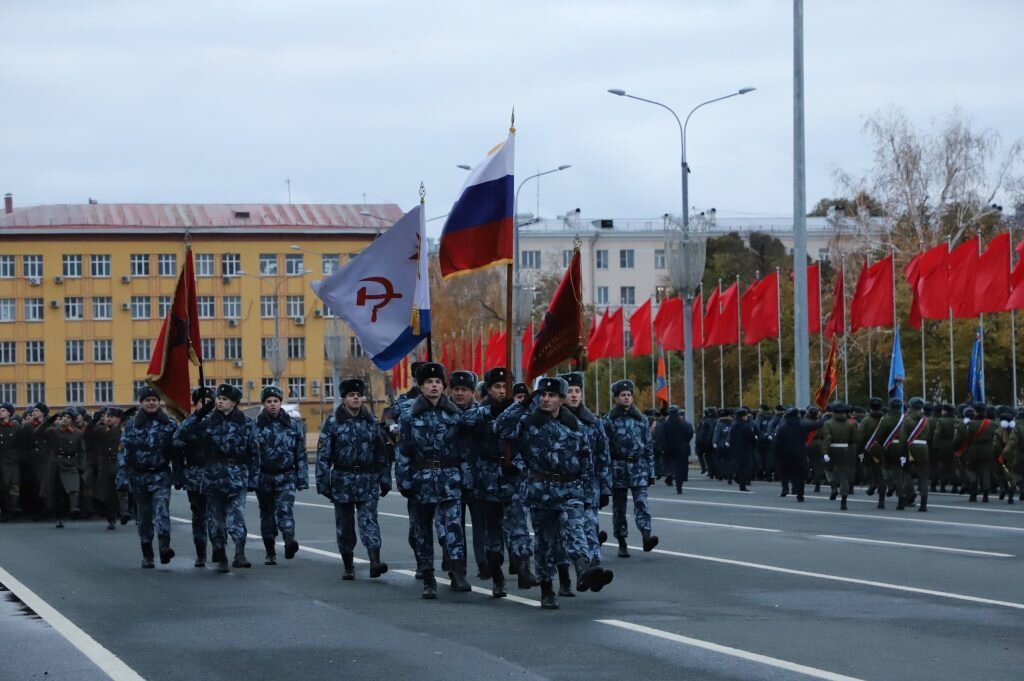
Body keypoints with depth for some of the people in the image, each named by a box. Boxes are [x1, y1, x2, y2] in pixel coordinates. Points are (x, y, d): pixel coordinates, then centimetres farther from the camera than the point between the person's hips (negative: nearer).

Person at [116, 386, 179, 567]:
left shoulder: (169, 425, 4)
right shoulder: (131, 426, 2)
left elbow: (176, 452, 6)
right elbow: (124, 453, 0)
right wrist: (122, 478, -7)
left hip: (161, 476, -1)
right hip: (139, 476, 1)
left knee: (162, 510, -19)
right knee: (143, 516, 7)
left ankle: (165, 547, -33)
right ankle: (147, 555, 15)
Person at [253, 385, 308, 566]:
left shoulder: (293, 425, 5)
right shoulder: (256, 426, 2)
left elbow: (301, 454, 8)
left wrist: (302, 480, 5)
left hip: (286, 477, -1)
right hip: (264, 477, 1)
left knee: (285, 509, -21)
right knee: (267, 514, 10)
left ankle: (289, 540, -40)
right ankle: (270, 552, 19)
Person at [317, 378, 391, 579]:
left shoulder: (371, 422, 7)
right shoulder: (333, 423, -1)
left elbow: (381, 453, 11)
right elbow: (323, 454, -3)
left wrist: (385, 479, 8)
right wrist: (323, 482, -8)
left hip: (368, 481, 1)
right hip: (342, 480, -1)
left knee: (369, 520, -11)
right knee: (344, 525, 6)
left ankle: (375, 562, -23)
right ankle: (348, 566, 15)